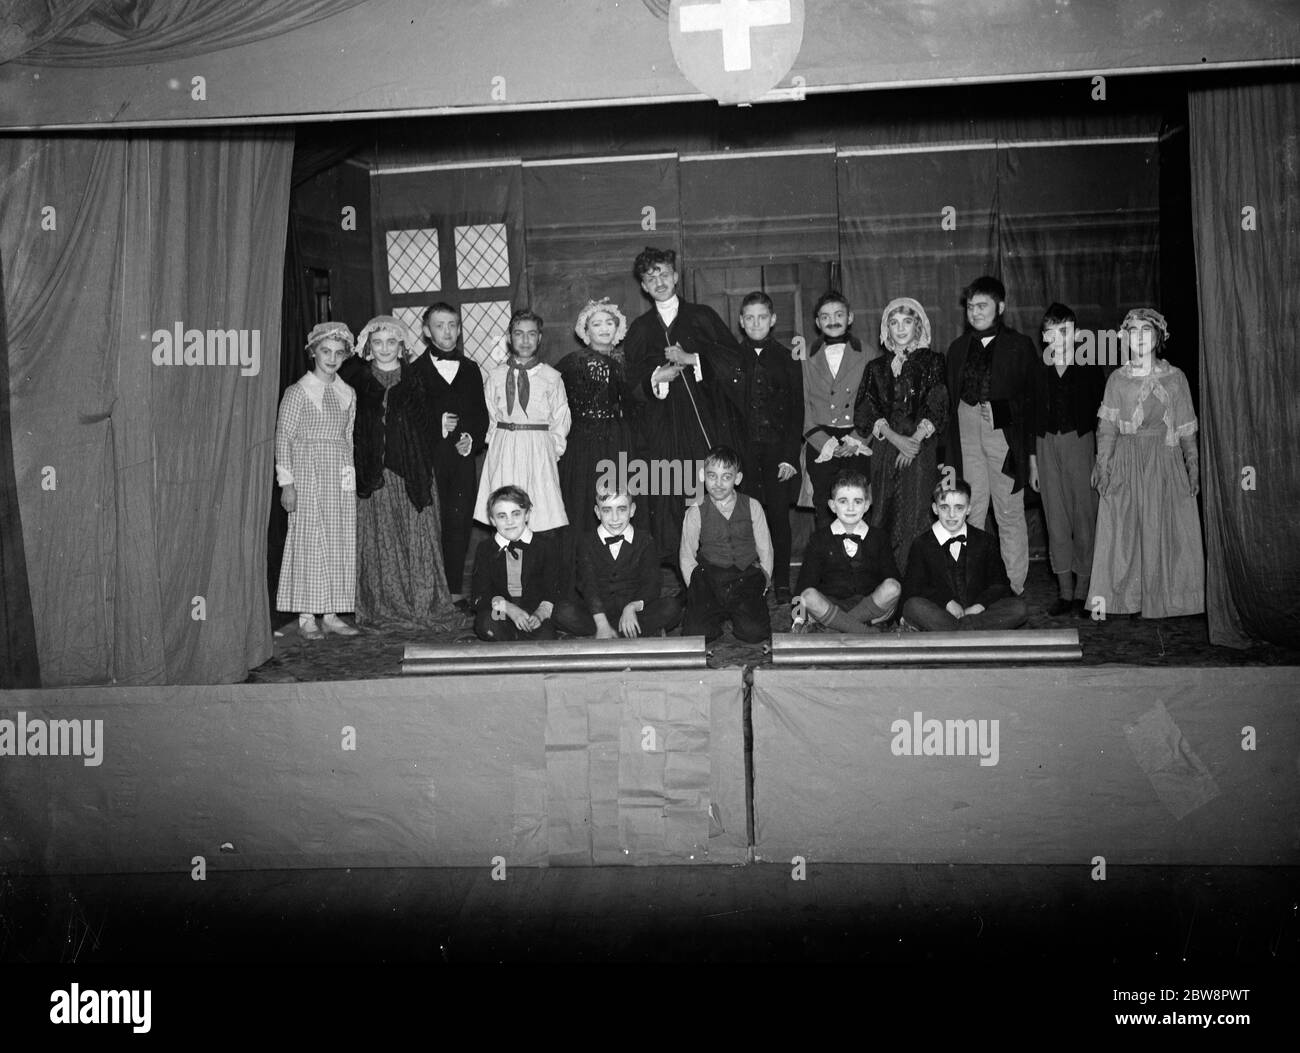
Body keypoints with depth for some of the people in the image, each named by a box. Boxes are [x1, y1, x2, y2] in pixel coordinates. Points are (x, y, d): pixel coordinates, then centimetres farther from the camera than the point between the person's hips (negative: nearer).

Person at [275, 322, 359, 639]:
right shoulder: (297, 392, -3)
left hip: (341, 476, 5)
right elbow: (283, 438, -5)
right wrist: (286, 482, -11)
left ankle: (331, 614, 11)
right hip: (307, 473, -5)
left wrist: (351, 478, 9)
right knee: (309, 541, -4)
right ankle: (307, 617, 2)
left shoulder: (347, 393, 12)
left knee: (341, 544, 4)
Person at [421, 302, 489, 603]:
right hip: (428, 459, -3)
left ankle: (455, 590, 8)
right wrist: (436, 425, -13)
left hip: (463, 457, 3)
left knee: (459, 524, 1)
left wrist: (473, 440, -1)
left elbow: (481, 414, 15)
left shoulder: (471, 369, 16)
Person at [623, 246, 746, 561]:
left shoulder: (703, 317, 11)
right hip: (663, 426, 1)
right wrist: (655, 378, -8)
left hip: (709, 420, -1)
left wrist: (691, 358, -8)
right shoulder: (639, 329, 16)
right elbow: (632, 383, 12)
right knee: (667, 497, -6)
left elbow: (733, 360, 2)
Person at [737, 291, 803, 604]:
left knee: (779, 516, -2)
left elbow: (797, 410, 4)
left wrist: (790, 457, -5)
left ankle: (781, 583, 8)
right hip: (743, 450, 0)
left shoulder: (787, 358, 8)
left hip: (778, 450, 0)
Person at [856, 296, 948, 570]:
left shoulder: (932, 362, 8)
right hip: (885, 450, 2)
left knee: (917, 514, -7)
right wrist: (895, 438, -12)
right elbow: (866, 411, 3)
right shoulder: (876, 367, 14)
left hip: (922, 448, -2)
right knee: (885, 515, -2)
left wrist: (916, 439, -14)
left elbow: (936, 409, -1)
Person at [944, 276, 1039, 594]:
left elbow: (1033, 400, 1)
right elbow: (949, 400, 12)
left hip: (1005, 433, -3)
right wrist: (949, 454, 6)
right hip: (966, 434, 3)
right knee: (968, 515, 2)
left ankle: (1013, 589, 11)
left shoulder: (1020, 346, 3)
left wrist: (1033, 451, -5)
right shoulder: (958, 348, 13)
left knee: (1010, 515, 3)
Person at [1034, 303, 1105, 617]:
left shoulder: (1089, 366, 3)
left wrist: (1100, 454, -5)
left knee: (1085, 514, -1)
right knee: (1055, 516, 3)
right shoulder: (1038, 367, 7)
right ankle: (1065, 591, 9)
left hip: (1081, 441, -2)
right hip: (1047, 443, 2)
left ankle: (1083, 591, 6)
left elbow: (1101, 410, 2)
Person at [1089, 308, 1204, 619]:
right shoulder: (1117, 379, 5)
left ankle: (1166, 598, 10)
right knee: (1122, 529, -1)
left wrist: (1193, 466, -1)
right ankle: (1125, 598, 5)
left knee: (1166, 529, 1)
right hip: (1126, 464, 0)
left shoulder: (1175, 378, 5)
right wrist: (1102, 466, -7)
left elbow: (1187, 429, 5)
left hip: (1165, 462, 0)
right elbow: (1106, 427, 2)